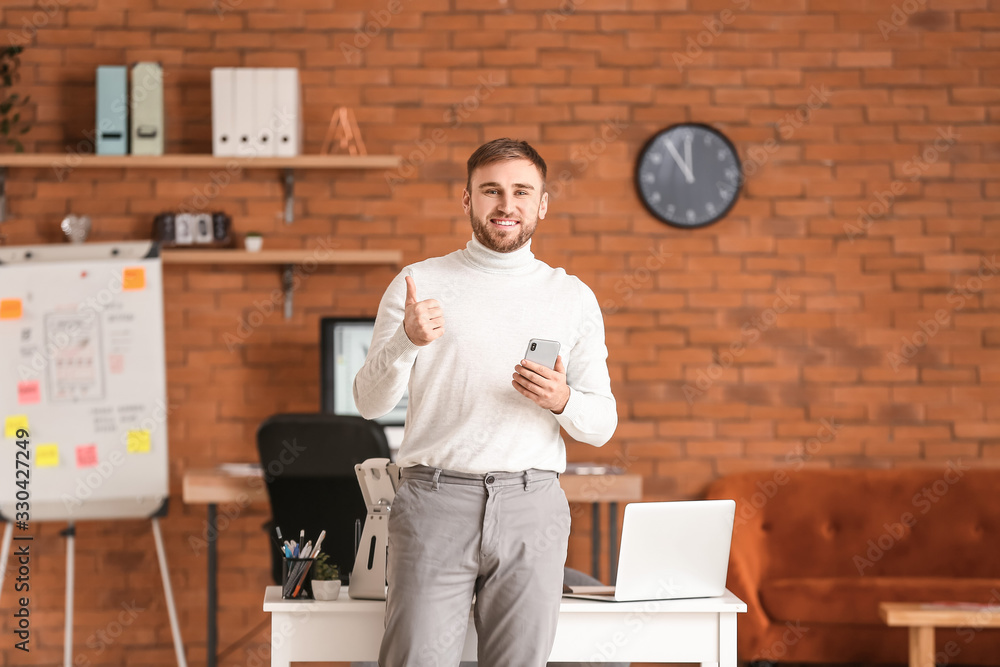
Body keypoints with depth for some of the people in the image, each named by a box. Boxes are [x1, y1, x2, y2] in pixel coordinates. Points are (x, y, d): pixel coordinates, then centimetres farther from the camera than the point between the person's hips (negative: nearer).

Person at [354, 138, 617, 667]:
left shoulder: (573, 297, 13)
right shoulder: (418, 284, 8)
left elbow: (602, 424, 13)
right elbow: (370, 402, 2)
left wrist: (562, 401, -10)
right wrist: (407, 340, -17)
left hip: (531, 505, 2)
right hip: (435, 500, -2)